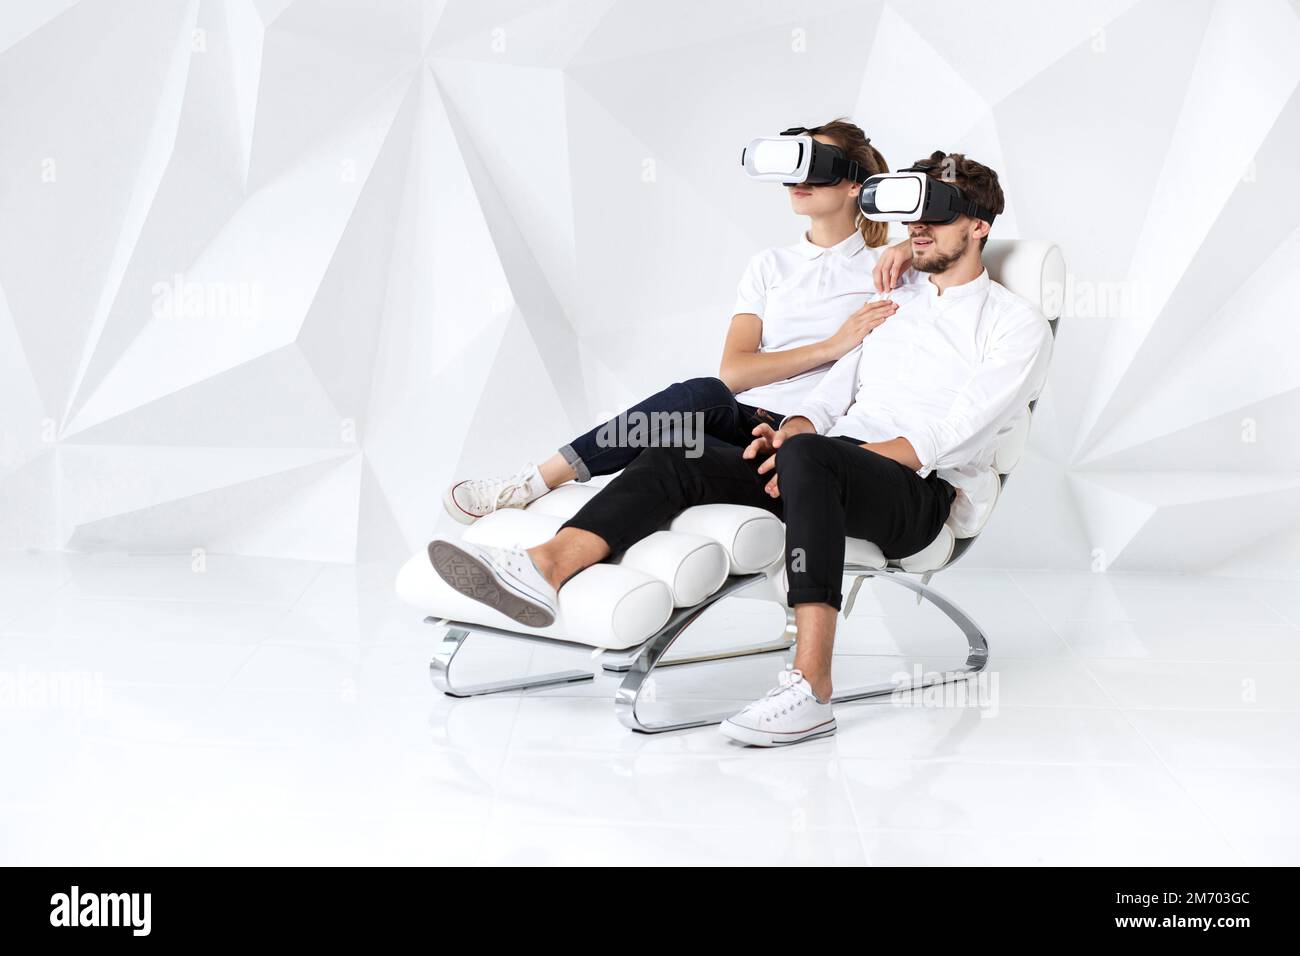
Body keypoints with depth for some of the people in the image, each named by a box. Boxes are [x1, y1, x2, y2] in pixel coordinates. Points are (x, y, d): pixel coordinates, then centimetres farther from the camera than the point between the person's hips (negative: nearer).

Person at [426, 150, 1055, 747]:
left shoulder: (1017, 326, 5)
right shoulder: (895, 302, 26)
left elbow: (945, 438, -8)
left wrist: (804, 450, -17)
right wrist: (793, 429, -6)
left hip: (923, 496, -6)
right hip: (833, 473, 7)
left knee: (811, 457, -40)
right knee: (677, 459, -17)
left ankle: (811, 686, -46)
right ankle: (546, 567, -38)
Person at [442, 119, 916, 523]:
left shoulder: (885, 266, 13)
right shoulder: (770, 265, 21)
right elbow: (733, 372, 7)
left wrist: (908, 246, -6)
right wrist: (831, 346, -4)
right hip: (740, 419, 3)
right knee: (702, 395, -36)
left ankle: (531, 483, -32)